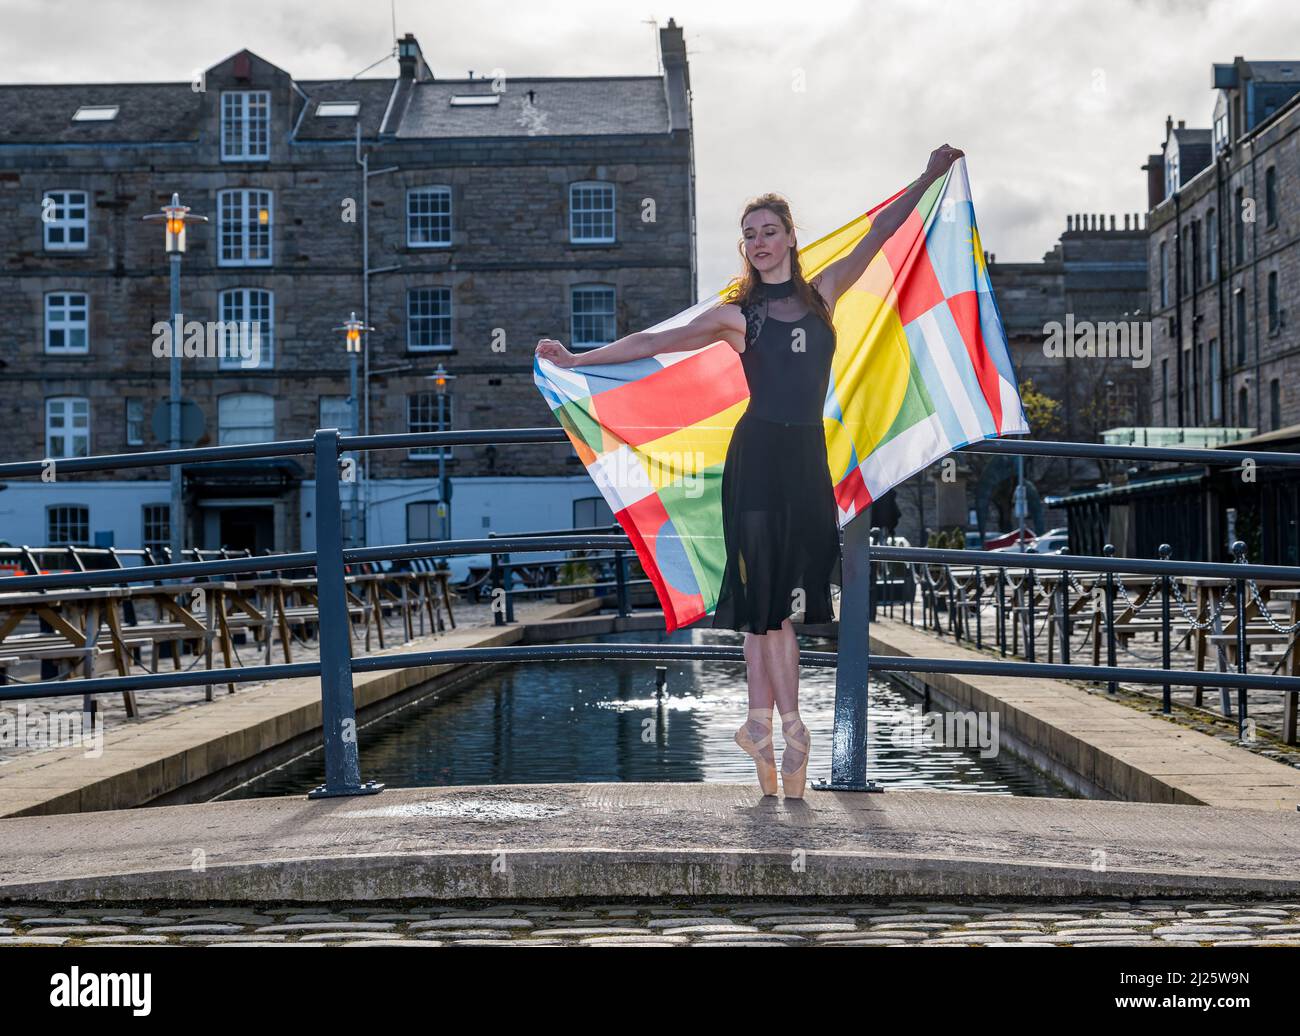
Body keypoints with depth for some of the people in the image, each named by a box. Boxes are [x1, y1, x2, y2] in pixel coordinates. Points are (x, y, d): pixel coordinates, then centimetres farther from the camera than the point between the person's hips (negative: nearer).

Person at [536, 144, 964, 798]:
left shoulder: (823, 293, 13)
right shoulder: (735, 314, 5)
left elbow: (878, 233, 19)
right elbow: (654, 341, 3)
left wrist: (928, 178, 23)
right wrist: (577, 360, -3)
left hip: (808, 457, 3)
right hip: (759, 455, -3)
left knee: (780, 595, 2)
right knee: (768, 591, -7)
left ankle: (761, 723, 4)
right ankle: (789, 727, -4)